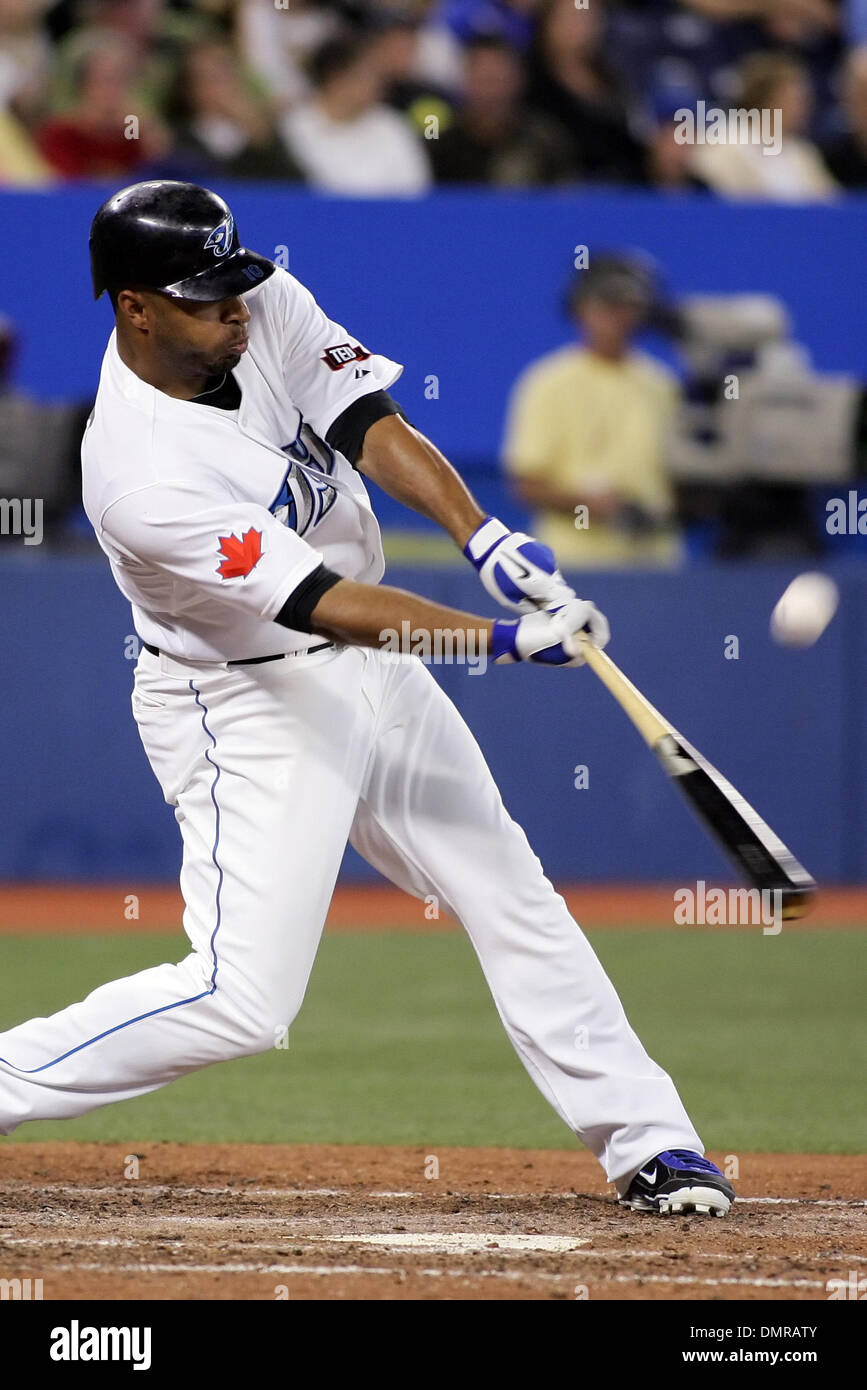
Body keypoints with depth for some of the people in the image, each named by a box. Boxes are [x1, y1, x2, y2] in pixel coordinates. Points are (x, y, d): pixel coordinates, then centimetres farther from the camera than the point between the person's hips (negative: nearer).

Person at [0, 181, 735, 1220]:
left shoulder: (263, 308, -11)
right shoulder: (145, 480, -31)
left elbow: (370, 425, -12)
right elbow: (326, 606, -32)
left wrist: (480, 536, -29)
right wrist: (509, 638, -35)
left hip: (367, 668, 8)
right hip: (246, 711, -8)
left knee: (514, 898, 10)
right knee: (243, 999, -14)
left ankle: (644, 1142, 18)